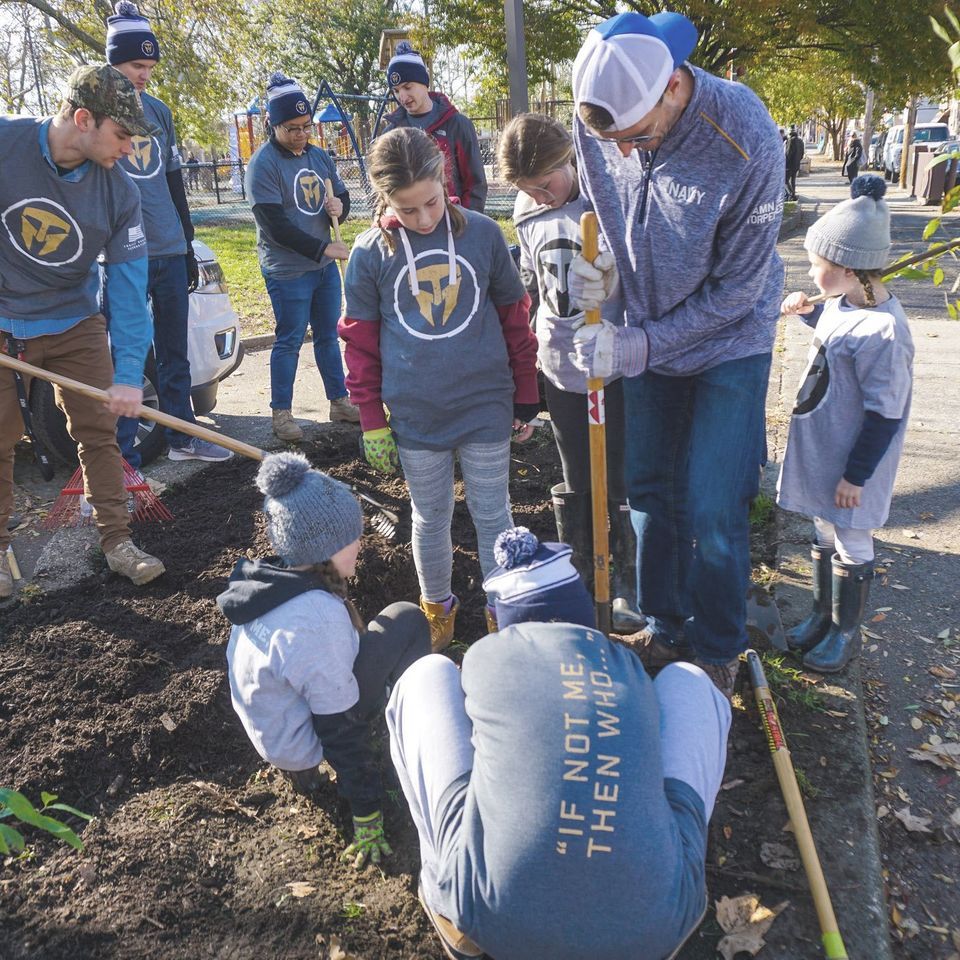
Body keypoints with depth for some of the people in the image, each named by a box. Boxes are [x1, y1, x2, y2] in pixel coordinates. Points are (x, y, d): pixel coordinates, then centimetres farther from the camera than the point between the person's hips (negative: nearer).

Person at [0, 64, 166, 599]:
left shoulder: (119, 192, -12)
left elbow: (129, 286, -14)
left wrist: (130, 374, -20)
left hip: (75, 323, 2)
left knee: (98, 431, 0)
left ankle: (117, 541, 13)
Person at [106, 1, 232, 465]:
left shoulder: (159, 111, 14)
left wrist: (187, 247, 18)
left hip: (169, 253, 6)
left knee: (175, 354, 12)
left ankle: (183, 439, 22)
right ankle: (123, 457, 4)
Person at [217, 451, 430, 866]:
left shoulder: (264, 579, -8)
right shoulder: (320, 618, -32)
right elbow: (341, 727, -24)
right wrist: (367, 815, -14)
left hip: (270, 729, 8)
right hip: (301, 743, -8)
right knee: (407, 621, -8)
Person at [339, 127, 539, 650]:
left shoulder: (482, 233, -5)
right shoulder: (370, 252, -5)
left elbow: (514, 316, 4)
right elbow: (360, 342, 2)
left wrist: (526, 398, 6)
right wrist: (372, 423, 2)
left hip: (486, 406, 0)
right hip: (415, 416, 1)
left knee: (493, 515, 10)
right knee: (431, 519, 16)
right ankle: (436, 606, 37)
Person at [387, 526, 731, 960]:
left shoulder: (484, 655, 12)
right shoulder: (626, 663, 16)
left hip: (492, 919, -1)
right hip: (655, 923, 2)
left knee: (428, 675, 19)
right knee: (687, 681, 21)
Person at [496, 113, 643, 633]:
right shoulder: (528, 217, 6)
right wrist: (532, 346, 22)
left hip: (617, 366, -4)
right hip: (560, 370, 4)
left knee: (618, 482, 6)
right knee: (576, 484, 14)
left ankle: (624, 582, 26)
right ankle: (582, 579, 30)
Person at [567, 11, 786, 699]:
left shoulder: (747, 142, -29)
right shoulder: (599, 120, -15)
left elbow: (737, 288, -22)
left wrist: (640, 346, -25)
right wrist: (604, 270, -15)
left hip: (728, 341, -4)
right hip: (647, 337, 5)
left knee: (711, 511, -4)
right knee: (649, 491, 12)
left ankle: (719, 651, 21)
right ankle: (662, 626, 33)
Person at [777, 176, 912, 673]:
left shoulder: (884, 332, -28)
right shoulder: (846, 302, -1)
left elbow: (884, 413, -24)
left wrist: (856, 475, -18)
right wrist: (809, 311, 7)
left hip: (851, 464, -9)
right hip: (820, 451, 9)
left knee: (850, 545, 10)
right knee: (823, 534, 21)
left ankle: (846, 632, 29)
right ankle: (822, 615, 40)